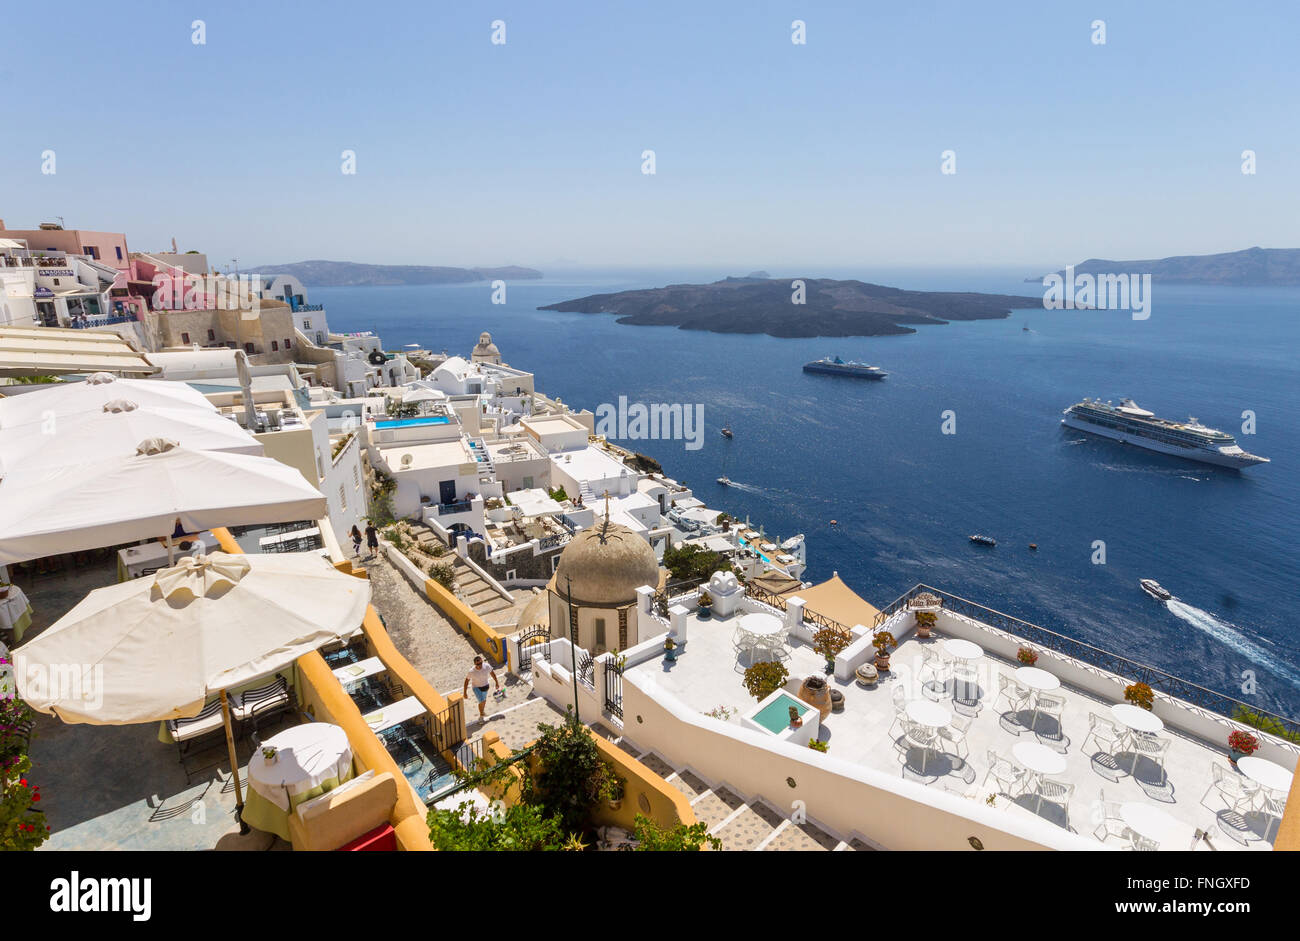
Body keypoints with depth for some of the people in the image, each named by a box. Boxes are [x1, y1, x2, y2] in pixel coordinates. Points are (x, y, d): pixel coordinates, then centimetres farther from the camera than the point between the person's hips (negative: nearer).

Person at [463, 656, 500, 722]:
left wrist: (497, 682, 4)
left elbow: (492, 673, -5)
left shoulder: (487, 666, -23)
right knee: (482, 702, -15)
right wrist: (465, 692, -9)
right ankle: (481, 716, 11)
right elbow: (466, 681, -16)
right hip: (477, 688, -4)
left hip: (485, 686, 4)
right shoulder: (471, 672, -30)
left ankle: (482, 712, 53)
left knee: (484, 700, 24)